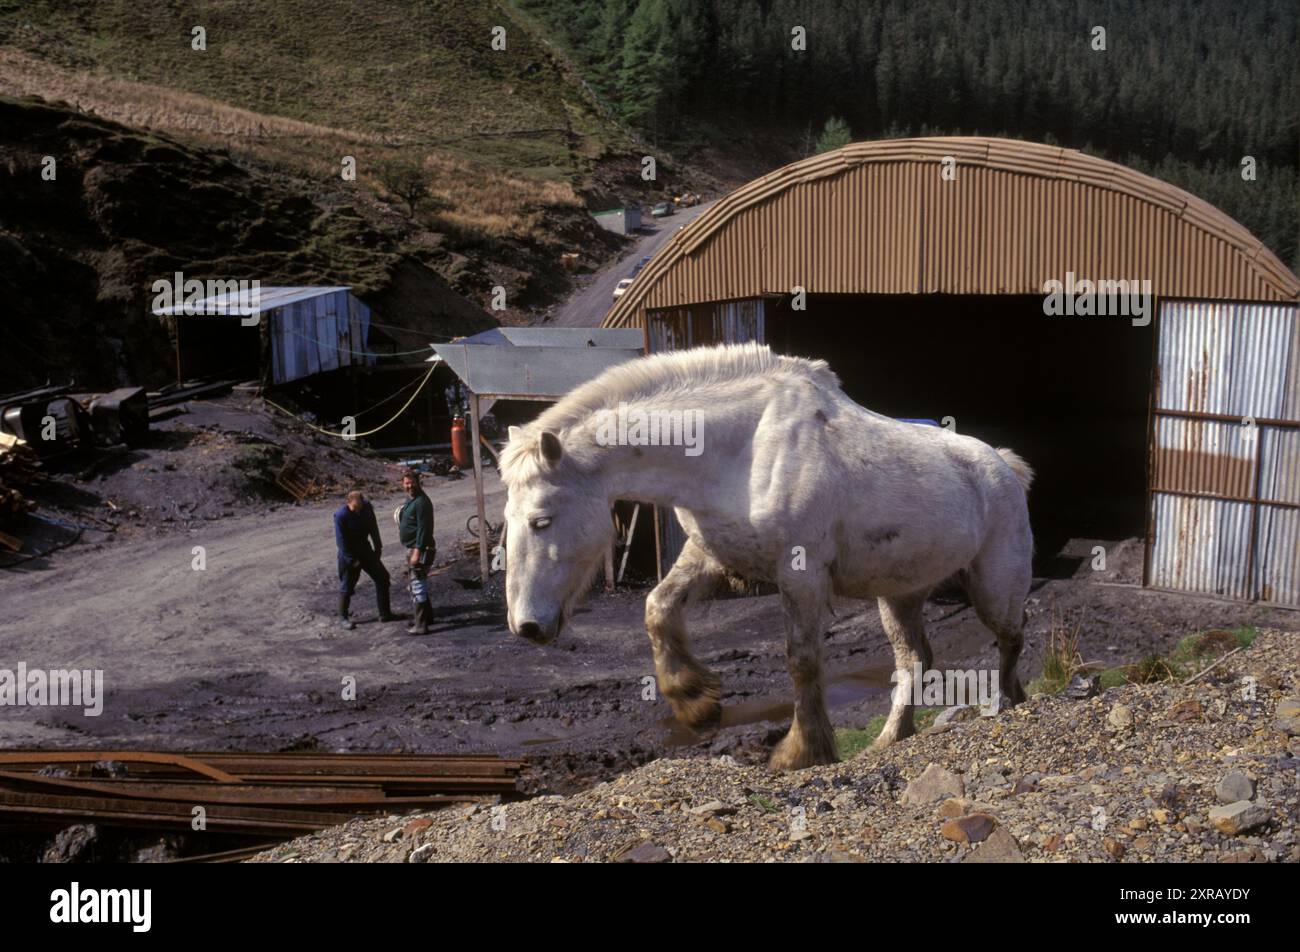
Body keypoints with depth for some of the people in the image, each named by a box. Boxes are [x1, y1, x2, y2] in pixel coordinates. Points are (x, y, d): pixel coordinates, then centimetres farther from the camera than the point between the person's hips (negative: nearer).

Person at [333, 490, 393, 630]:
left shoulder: (367, 507, -9)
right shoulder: (341, 516, -25)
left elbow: (373, 527, 7)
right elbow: (341, 541, -21)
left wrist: (378, 546, 7)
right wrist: (352, 560, -18)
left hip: (365, 549, 6)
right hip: (348, 555, -6)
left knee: (382, 577, 6)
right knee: (347, 587, 3)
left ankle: (385, 613, 17)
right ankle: (344, 618, 19)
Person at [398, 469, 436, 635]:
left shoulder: (421, 502, -18)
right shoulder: (410, 499, 13)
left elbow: (423, 528, -23)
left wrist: (417, 551, -26)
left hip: (420, 549, -11)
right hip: (412, 548, 11)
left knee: (418, 586, -9)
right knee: (418, 585, 22)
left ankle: (421, 625, -7)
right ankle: (427, 616, 36)